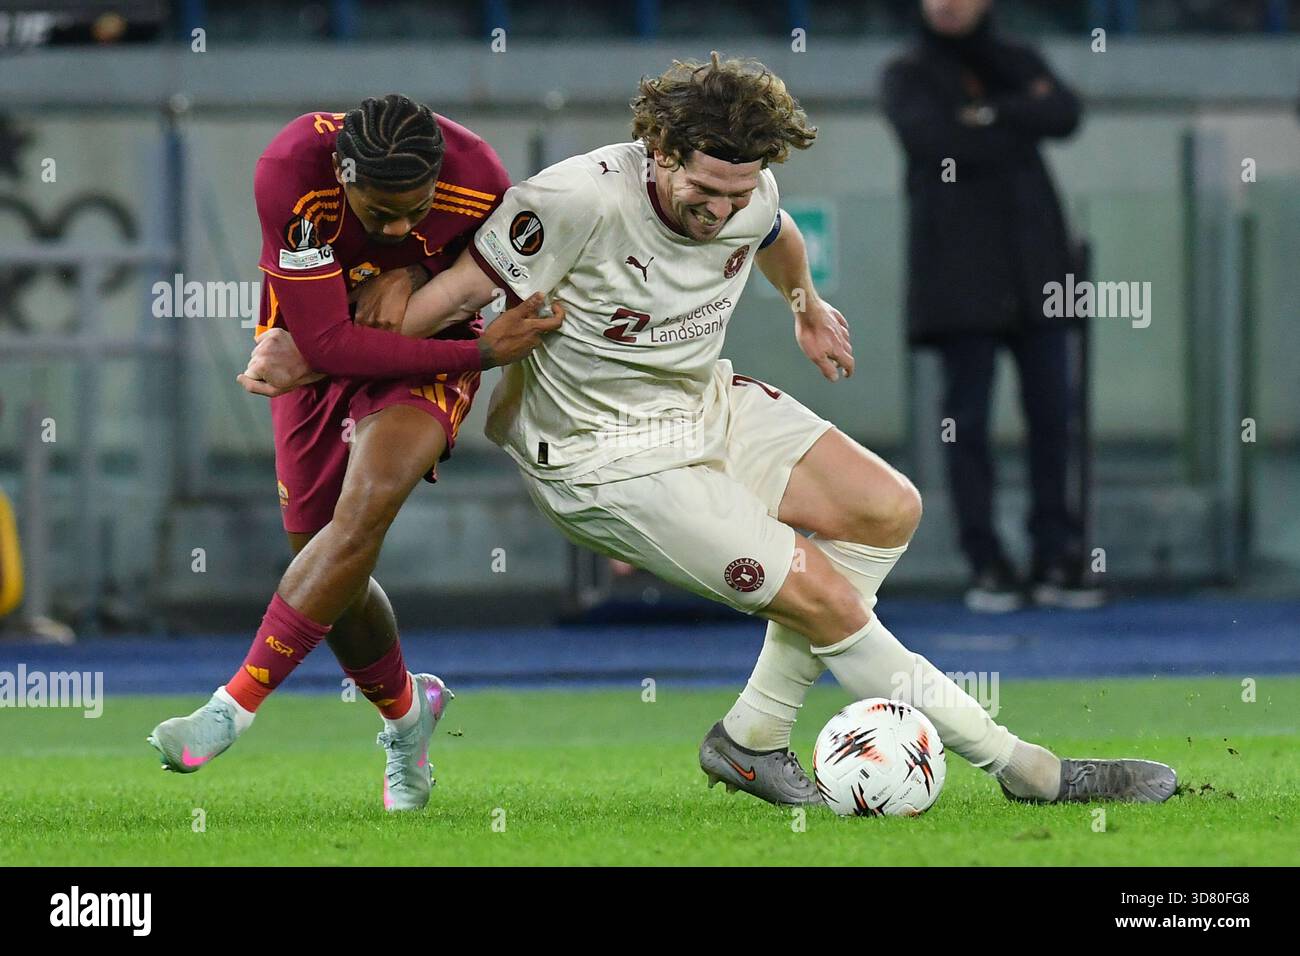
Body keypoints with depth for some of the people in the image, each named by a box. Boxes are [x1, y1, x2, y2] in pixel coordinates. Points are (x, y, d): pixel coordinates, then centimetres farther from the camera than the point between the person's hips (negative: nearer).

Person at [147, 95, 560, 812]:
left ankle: (235, 706, -25)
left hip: (427, 344, -1)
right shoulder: (290, 173, -32)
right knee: (321, 558, 4)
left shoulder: (477, 180, -26)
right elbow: (326, 344, -29)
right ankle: (405, 712, 33)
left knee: (367, 504, -27)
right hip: (315, 348, 1)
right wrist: (482, 351, -32)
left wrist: (414, 276, -23)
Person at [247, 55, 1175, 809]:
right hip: (608, 455, -8)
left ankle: (752, 738, 4)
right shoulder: (580, 200, -30)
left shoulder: (747, 195, -8)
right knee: (820, 593, -15)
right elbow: (464, 289, -21)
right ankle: (1028, 768, -7)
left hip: (709, 403, 8)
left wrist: (807, 305, 39)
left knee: (886, 510, -6)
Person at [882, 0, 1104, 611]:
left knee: (1050, 411, -1)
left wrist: (994, 114, -10)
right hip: (960, 270, -3)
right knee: (967, 417, -5)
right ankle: (986, 566, -1)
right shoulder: (907, 77, 7)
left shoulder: (1015, 64, 16)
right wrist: (1020, 127, -6)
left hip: (1034, 263, 3)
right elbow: (935, 140, -12)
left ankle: (1055, 561, 2)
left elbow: (1064, 116, -4)